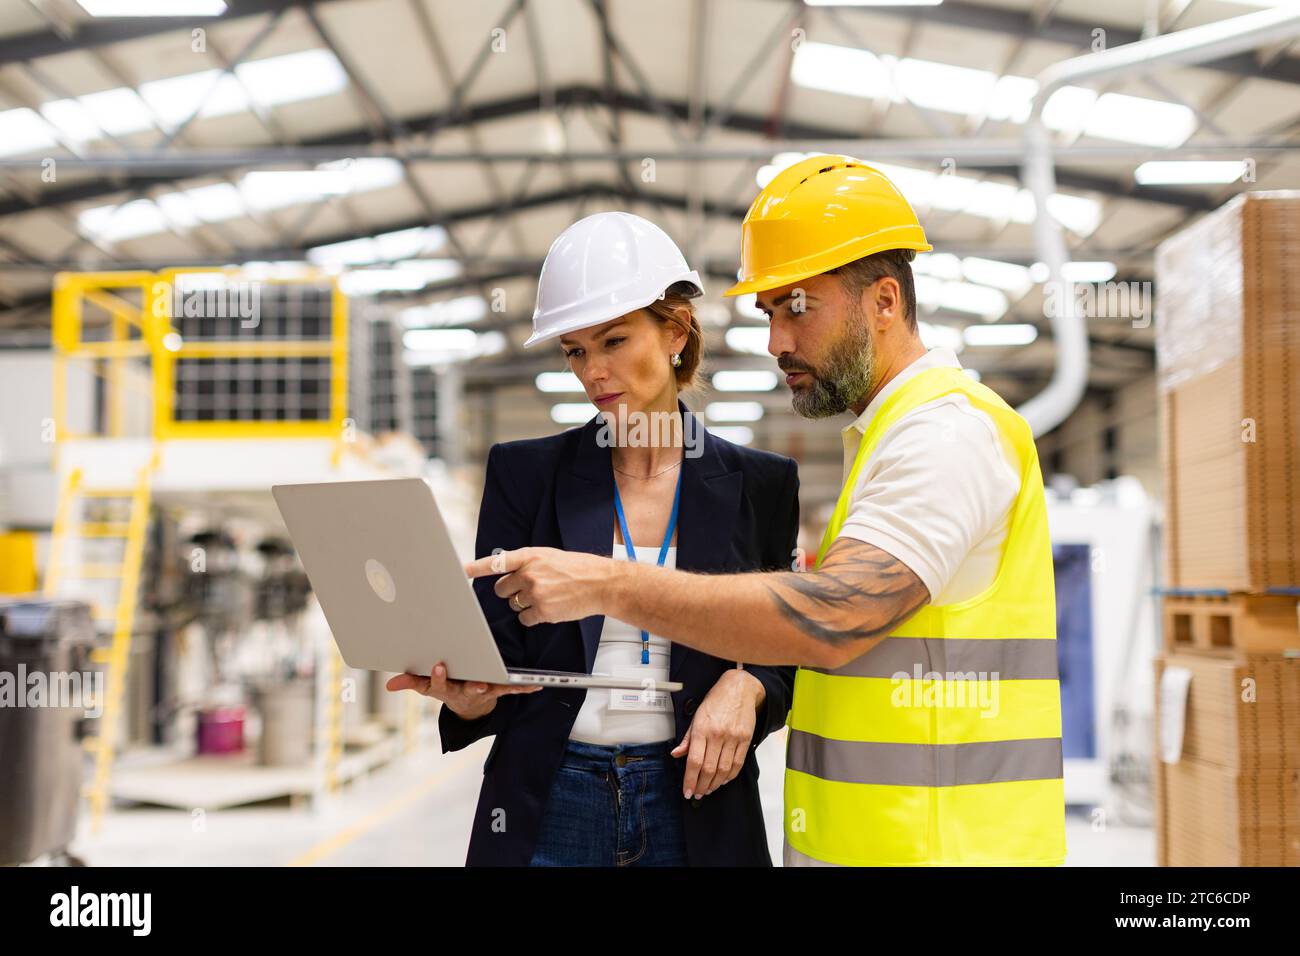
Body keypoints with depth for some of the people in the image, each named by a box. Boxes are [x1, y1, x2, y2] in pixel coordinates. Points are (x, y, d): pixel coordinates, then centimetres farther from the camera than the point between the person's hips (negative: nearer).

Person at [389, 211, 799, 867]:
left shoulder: (757, 484, 1)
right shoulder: (525, 474, 1)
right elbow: (498, 655, 0)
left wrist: (744, 687, -13)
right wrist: (468, 696, -22)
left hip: (694, 805, 0)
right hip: (548, 810, 0)